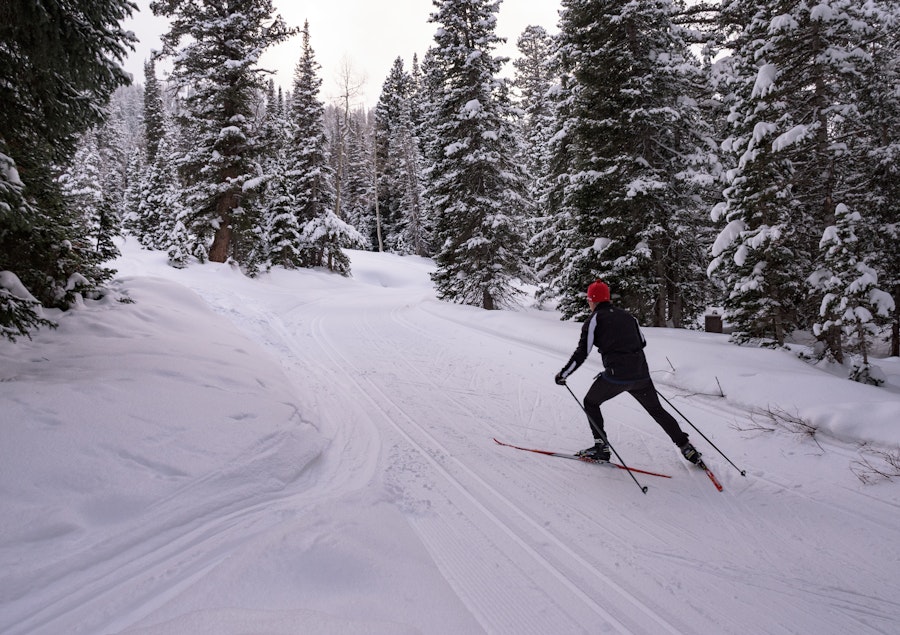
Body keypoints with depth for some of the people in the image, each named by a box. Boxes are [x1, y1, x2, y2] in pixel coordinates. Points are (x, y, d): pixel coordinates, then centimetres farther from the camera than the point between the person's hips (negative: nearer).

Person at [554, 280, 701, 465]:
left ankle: (601, 446, 12)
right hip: (641, 374, 5)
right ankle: (686, 447, 24)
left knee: (591, 402, 17)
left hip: (616, 375, -5)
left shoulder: (594, 319, -1)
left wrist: (563, 374, 2)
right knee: (657, 410, 22)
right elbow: (642, 342, 23)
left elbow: (582, 352, -6)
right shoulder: (626, 314, 15)